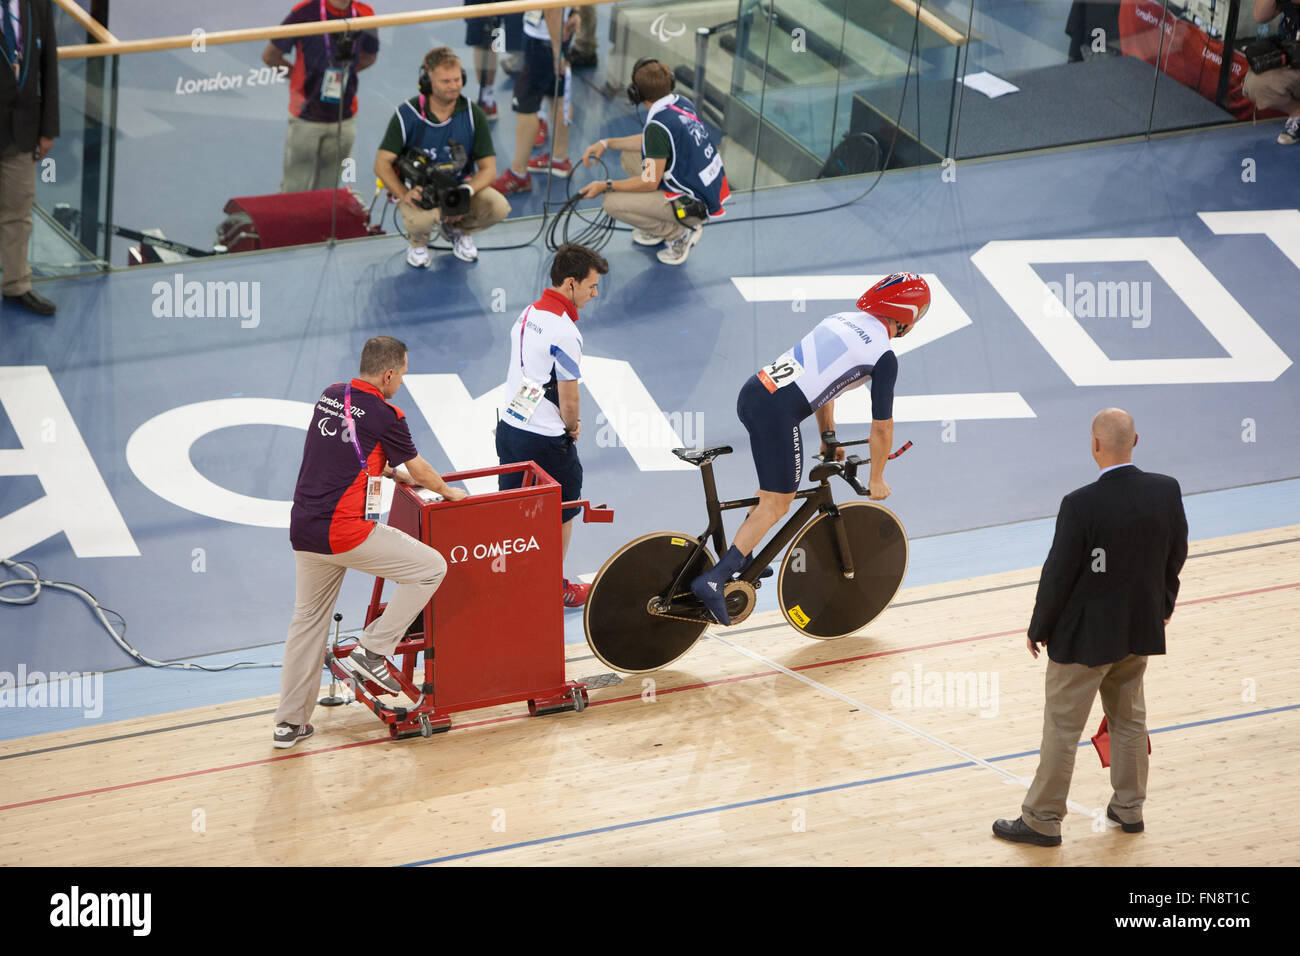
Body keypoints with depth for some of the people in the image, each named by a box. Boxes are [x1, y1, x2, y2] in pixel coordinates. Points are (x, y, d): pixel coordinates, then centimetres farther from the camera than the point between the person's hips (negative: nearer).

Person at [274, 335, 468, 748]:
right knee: (430, 567, 2)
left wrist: (392, 471, 44)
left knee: (307, 620, 17)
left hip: (302, 529, 8)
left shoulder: (329, 396, 13)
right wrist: (446, 491, 28)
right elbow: (417, 468, 8)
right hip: (346, 532, -8)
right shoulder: (384, 416, -8)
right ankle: (372, 651, 3)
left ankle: (289, 722, 20)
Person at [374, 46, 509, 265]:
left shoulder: (473, 115, -9)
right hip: (418, 189, -3)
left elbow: (488, 169, -7)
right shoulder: (407, 114, -15)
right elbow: (382, 164, -14)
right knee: (418, 220, -38)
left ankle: (456, 229, 11)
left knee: (498, 207, -25)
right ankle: (418, 240, 5)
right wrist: (404, 195, -32)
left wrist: (465, 192, -27)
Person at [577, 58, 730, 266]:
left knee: (612, 203, -11)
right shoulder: (683, 104, 2)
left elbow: (650, 183, -20)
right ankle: (658, 228, 19)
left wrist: (605, 186, -10)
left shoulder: (659, 125, -26)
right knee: (629, 157, 17)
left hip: (696, 205, -9)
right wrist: (607, 143, 15)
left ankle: (680, 233, -1)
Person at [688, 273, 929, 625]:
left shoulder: (842, 319, 20)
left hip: (751, 393, 8)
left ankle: (742, 556, 26)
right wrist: (876, 479, 19)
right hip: (778, 413, -8)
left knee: (774, 486, 28)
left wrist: (829, 438, 39)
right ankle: (714, 579, -11)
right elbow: (882, 427, 5)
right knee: (776, 505, 0)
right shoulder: (884, 357, -1)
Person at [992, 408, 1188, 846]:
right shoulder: (1167, 491, -8)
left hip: (1086, 636, -6)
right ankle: (1129, 807, 32)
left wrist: (1039, 629, -3)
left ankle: (1042, 819, 14)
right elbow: (1176, 556, 6)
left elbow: (1058, 575, -17)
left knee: (1062, 728, 6)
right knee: (1128, 719, 22)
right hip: (1141, 629, 6)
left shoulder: (1081, 505, -25)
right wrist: (1163, 604, 23)